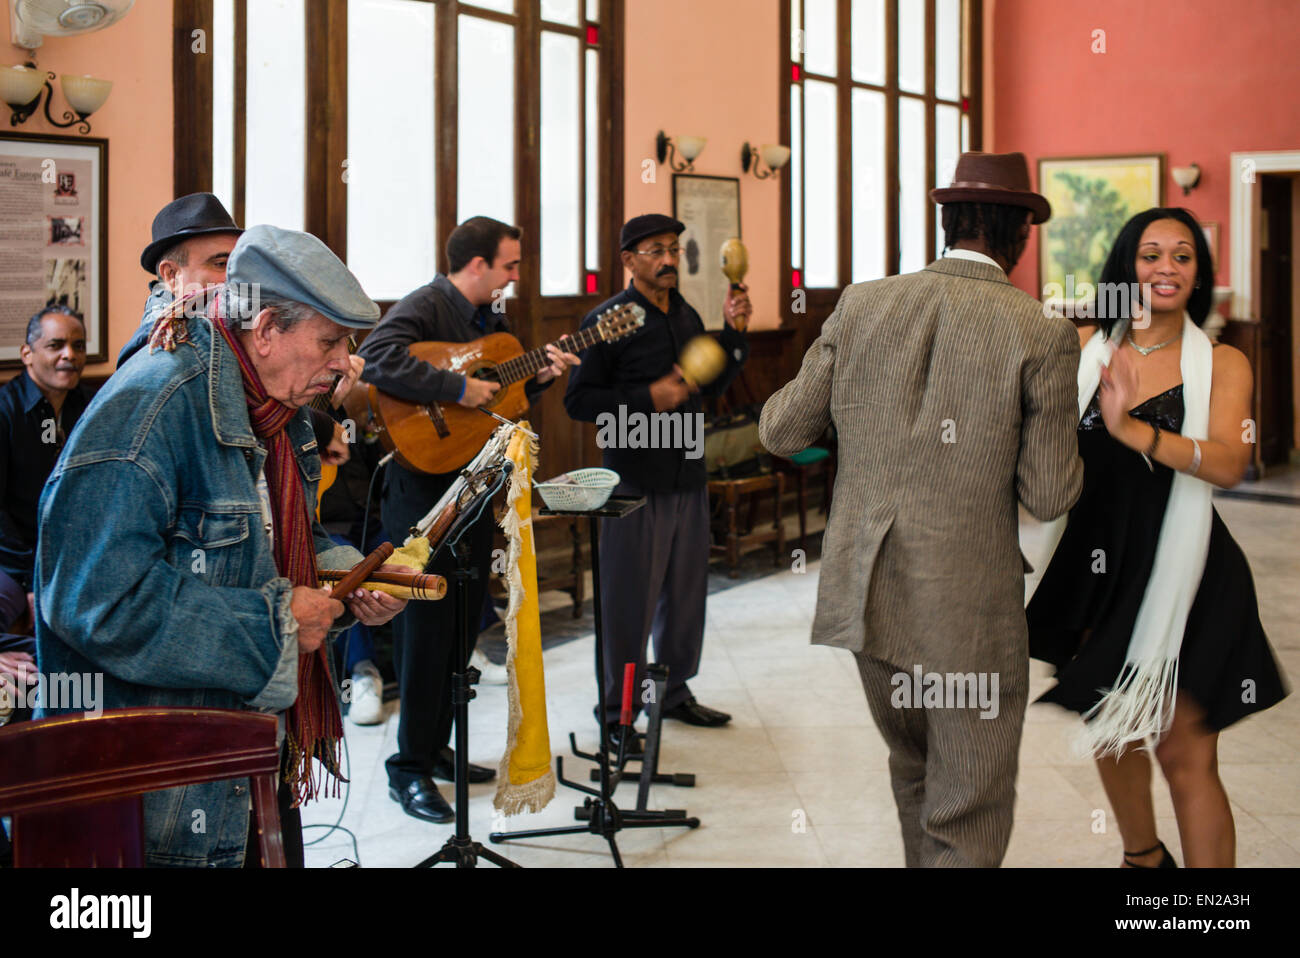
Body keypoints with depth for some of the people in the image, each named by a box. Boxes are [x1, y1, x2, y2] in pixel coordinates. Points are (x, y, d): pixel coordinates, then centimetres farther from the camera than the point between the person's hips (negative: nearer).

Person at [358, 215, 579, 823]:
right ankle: (409, 770, 4)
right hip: (422, 486, -9)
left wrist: (539, 376, 4)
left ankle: (437, 750, 26)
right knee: (427, 626, -6)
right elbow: (377, 361, -32)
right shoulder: (423, 307, -13)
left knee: (462, 624, 14)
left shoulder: (492, 320, 15)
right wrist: (458, 388, -29)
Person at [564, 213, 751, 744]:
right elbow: (578, 400, -12)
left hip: (688, 475, 7)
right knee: (630, 600, -1)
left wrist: (733, 332, 7)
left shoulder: (686, 315, 12)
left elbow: (711, 386, 20)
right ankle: (618, 711, 11)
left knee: (686, 591, 14)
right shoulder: (608, 320, -9)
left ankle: (675, 691, 30)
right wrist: (648, 397, -20)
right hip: (635, 477, -7)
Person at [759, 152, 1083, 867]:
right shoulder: (1043, 336, -10)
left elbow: (781, 432, 4)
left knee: (916, 771, 27)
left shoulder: (863, 305, 0)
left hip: (865, 593, 5)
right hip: (971, 613, -5)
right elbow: (1048, 497, -8)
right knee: (966, 831, 7)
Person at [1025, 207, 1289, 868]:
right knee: (1109, 730, 19)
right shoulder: (1084, 347, 2)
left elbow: (1228, 464, -20)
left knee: (1185, 753, -6)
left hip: (1180, 575, -3)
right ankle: (1143, 858, 45)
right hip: (1098, 567, 3)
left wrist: (1131, 429, -33)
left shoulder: (1222, 364, -4)